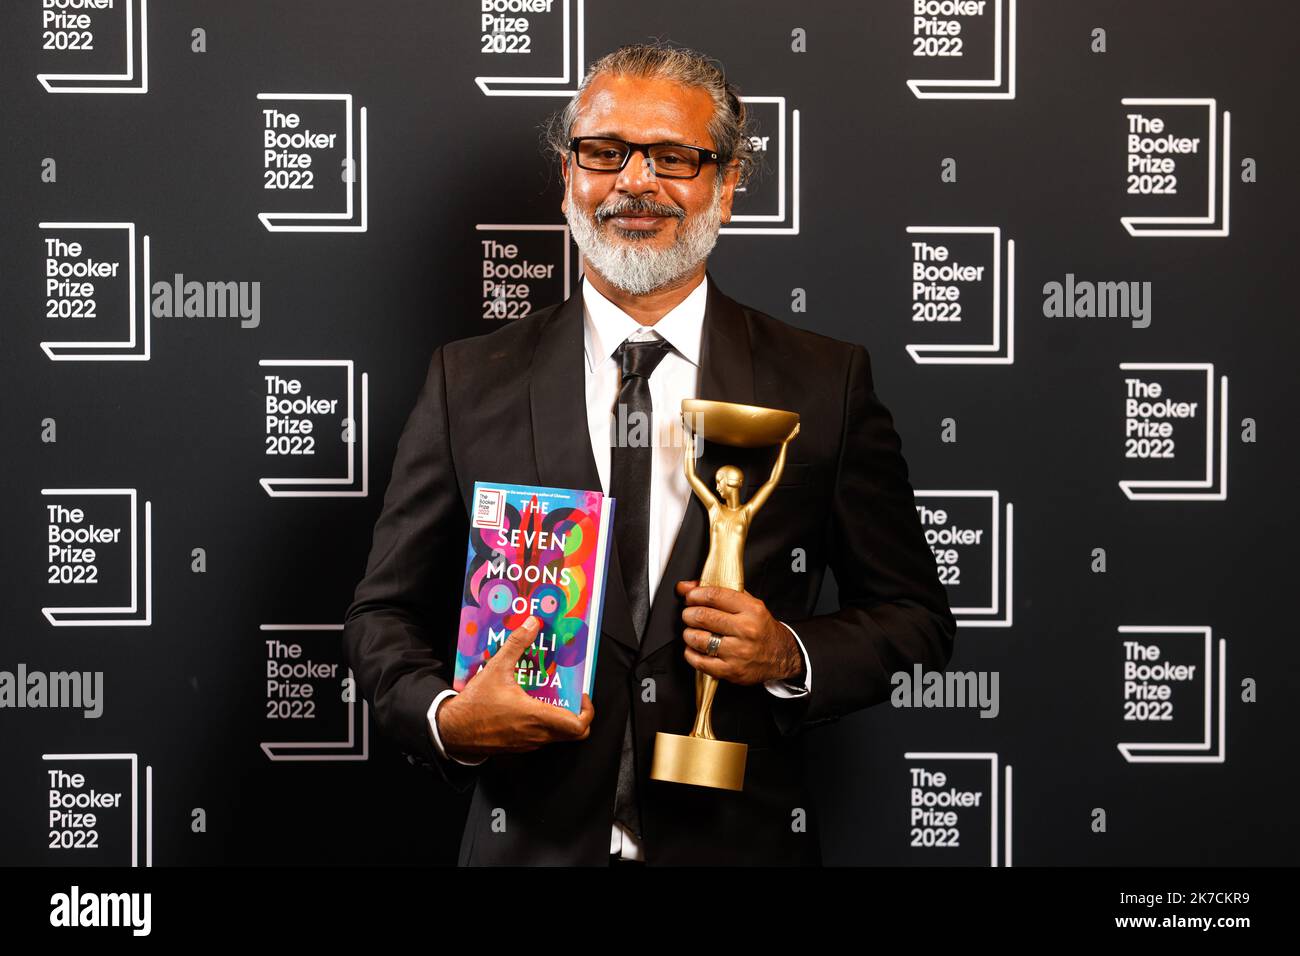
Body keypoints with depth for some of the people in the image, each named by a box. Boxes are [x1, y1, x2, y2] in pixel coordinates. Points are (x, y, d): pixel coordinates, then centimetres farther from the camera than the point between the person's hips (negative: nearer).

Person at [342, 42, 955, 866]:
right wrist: (446, 717, -16)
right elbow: (386, 615, 3)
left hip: (741, 840, 0)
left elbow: (917, 620, 2)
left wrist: (791, 655, -16)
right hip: (533, 840, 1)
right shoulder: (470, 382, -1)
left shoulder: (825, 385, -3)